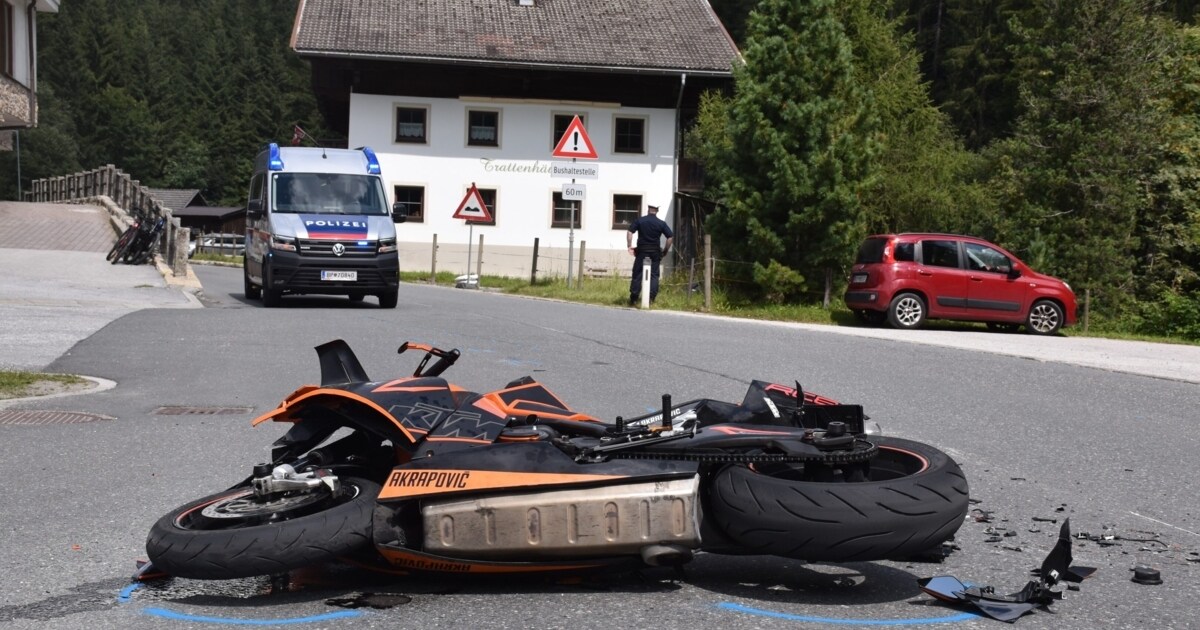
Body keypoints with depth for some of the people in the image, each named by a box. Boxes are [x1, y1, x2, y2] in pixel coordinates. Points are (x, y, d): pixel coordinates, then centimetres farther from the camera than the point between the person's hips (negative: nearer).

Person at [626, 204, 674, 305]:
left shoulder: (639, 220, 0)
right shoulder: (661, 223, 0)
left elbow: (629, 232, -9)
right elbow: (671, 237, -4)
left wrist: (629, 246, -5)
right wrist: (665, 250, 4)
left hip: (642, 251, 0)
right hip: (655, 252, 0)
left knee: (637, 274, 4)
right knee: (654, 275, 7)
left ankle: (633, 299, 3)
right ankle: (651, 298, 1)